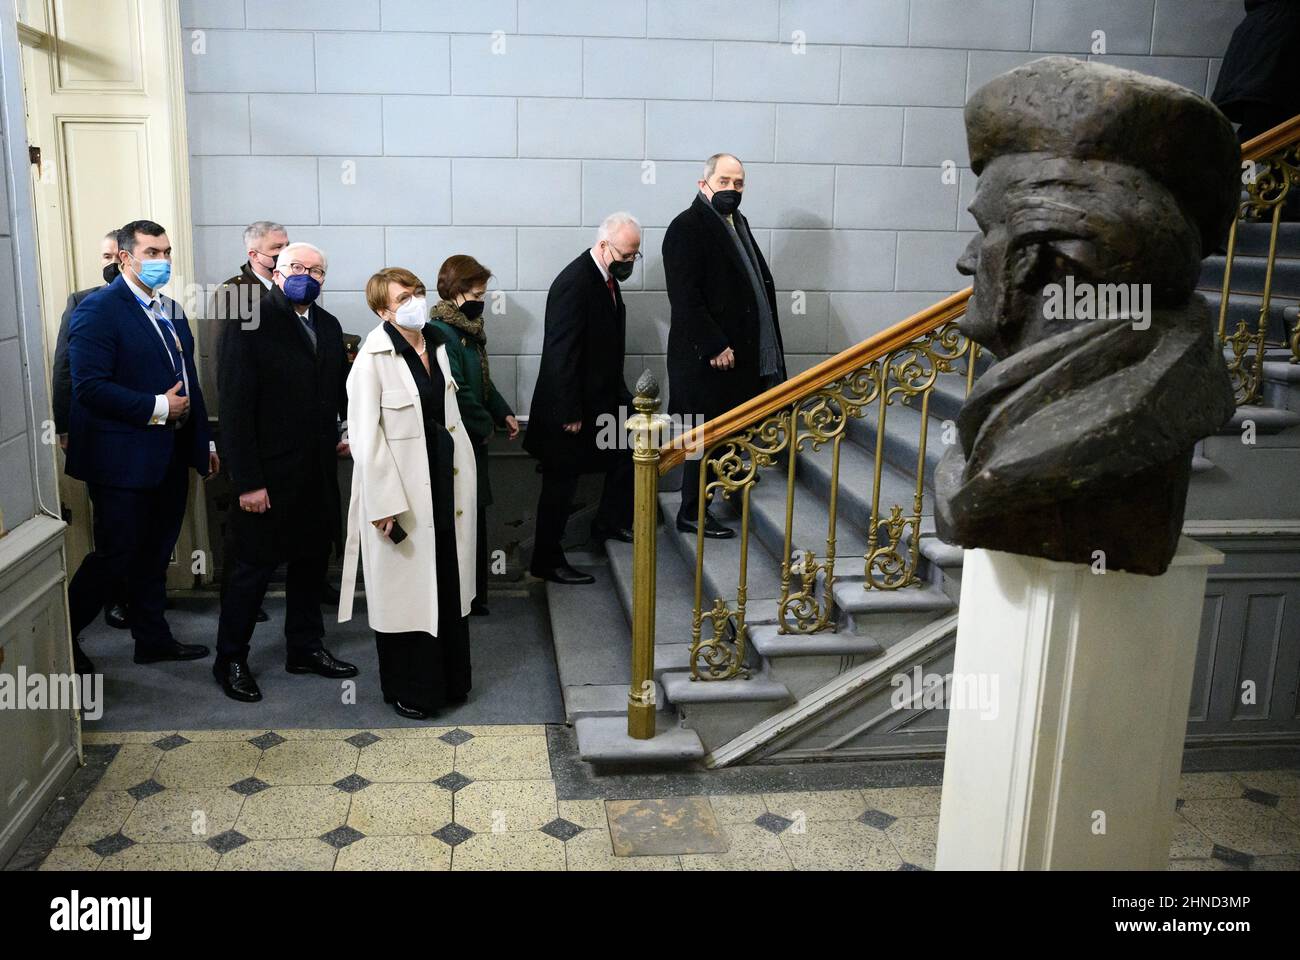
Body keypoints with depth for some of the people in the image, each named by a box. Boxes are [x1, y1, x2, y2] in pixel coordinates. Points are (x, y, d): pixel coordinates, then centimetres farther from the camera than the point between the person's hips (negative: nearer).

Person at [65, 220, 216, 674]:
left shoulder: (171, 310, 13)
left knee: (155, 553, 16)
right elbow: (89, 386, -20)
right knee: (117, 555, -1)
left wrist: (203, 440, 16)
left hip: (171, 456, 8)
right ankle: (63, 635, 19)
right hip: (123, 458, -7)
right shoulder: (98, 310, -12)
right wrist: (156, 408, -20)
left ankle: (153, 637, 28)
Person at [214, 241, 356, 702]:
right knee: (252, 566, 5)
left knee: (312, 560, 16)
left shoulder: (328, 326, 9)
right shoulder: (251, 322, -11)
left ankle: (305, 647, 32)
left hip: (319, 471, 6)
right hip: (270, 474, -6)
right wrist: (247, 481, -17)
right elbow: (235, 408, -14)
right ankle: (230, 660, 21)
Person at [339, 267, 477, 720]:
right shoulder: (373, 359, -15)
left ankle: (448, 678, 32)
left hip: (443, 477, 7)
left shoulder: (436, 344, 6)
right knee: (404, 587, 6)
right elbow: (366, 437, -17)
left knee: (448, 583, 16)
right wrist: (384, 505, -19)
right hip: (399, 486, -7)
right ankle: (406, 689, 23)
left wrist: (462, 474, 12)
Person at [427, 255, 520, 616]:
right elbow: (456, 392, -24)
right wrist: (486, 424, -13)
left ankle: (472, 597, 24)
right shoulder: (441, 333, -19)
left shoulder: (468, 328, 12)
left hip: (472, 441, 10)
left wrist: (503, 412, 9)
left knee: (474, 517, 14)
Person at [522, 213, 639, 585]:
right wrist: (569, 414, -22)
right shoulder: (574, 284, -23)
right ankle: (548, 561, 15)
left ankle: (609, 520, 29)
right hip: (572, 404, -9)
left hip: (601, 396, 9)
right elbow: (561, 354, -25)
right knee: (561, 484, 1)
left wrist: (618, 393, 15)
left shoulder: (607, 276, 6)